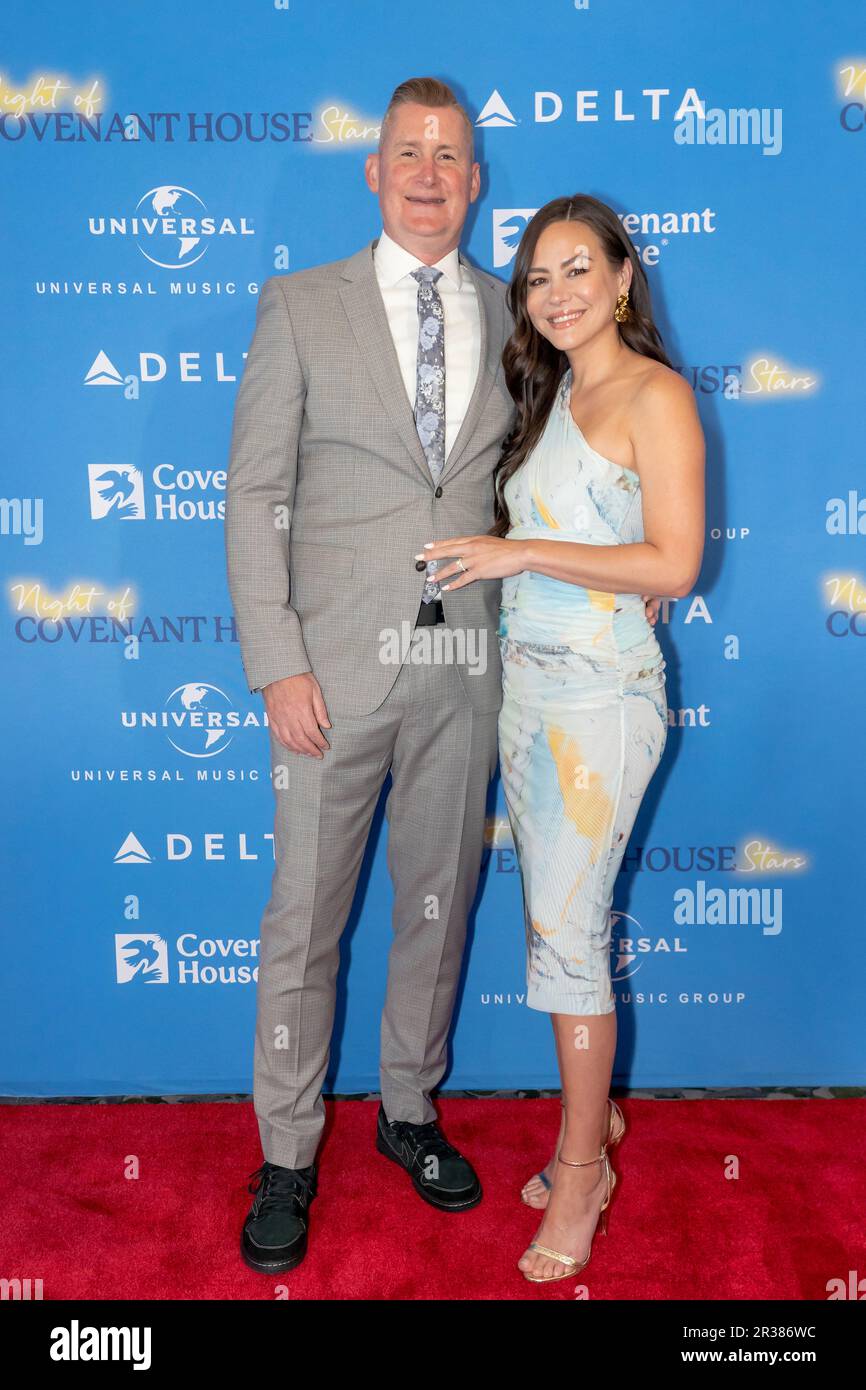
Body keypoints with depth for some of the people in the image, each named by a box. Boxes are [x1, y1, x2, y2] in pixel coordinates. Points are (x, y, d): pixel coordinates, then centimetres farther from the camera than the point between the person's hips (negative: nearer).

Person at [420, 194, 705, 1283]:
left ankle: (582, 1167, 16)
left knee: (565, 934, -2)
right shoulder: (554, 394, 16)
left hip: (600, 693, -7)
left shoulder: (655, 395, -7)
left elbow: (673, 562, -15)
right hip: (525, 681, 7)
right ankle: (594, 1108, 32)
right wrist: (489, 545, 5)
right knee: (558, 918, 13)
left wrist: (521, 552, -15)